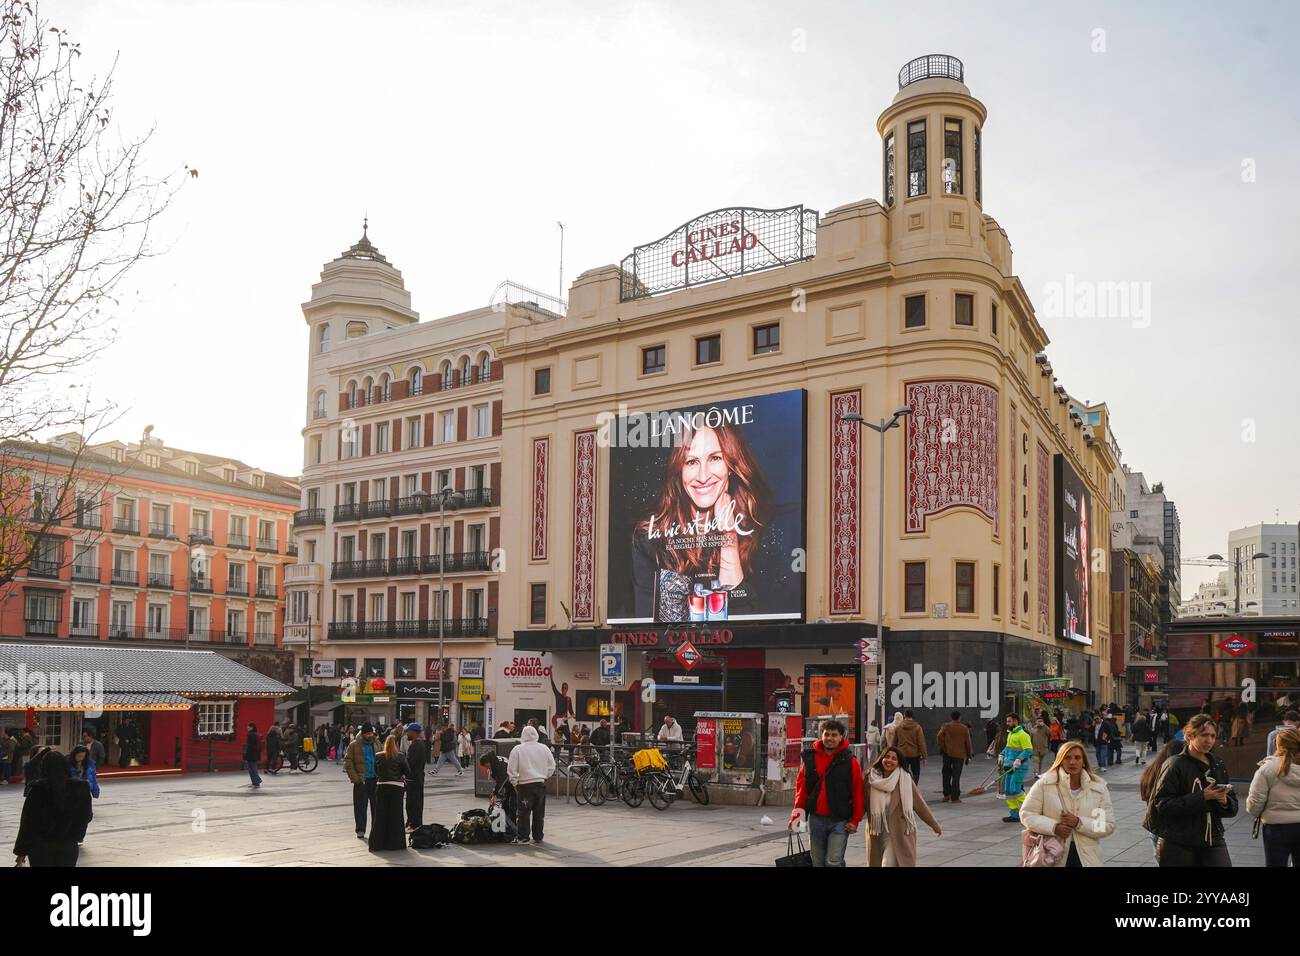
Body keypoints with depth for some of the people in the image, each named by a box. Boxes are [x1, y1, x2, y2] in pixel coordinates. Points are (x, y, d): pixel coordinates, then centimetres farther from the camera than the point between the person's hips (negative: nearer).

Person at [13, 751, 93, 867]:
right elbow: (87, 816, 2)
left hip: (40, 846, -1)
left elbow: (27, 821, -10)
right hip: (68, 846, 1)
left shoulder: (38, 789, -14)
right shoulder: (80, 787, -9)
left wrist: (21, 851, -1)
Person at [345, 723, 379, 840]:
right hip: (361, 781, -3)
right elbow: (348, 762, -3)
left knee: (376, 805, 6)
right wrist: (355, 778, -11)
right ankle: (360, 830, 9)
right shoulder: (354, 746, -2)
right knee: (360, 806, 1)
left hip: (375, 779, 3)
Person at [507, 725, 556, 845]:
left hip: (525, 785, -4)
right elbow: (551, 766, 9)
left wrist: (514, 783, 6)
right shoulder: (544, 748, 4)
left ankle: (522, 837, -2)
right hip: (541, 784, 4)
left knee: (524, 812, 0)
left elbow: (511, 769, -5)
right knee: (539, 812, 11)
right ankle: (538, 837, 17)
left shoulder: (517, 749, -6)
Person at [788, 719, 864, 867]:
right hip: (816, 819, 4)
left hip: (839, 821, -4)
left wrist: (855, 820, -8)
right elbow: (801, 787, 6)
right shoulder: (810, 757, 4)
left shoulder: (850, 761, -6)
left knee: (834, 862, -10)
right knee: (818, 862, 12)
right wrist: (798, 812, -3)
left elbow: (857, 792, -6)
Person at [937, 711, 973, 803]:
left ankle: (946, 795, 13)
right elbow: (968, 743, 4)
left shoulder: (946, 726, 2)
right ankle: (955, 798, 1)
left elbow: (940, 736, -13)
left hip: (947, 753, 1)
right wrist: (968, 756, 12)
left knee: (946, 775, 14)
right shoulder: (964, 728, 2)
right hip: (959, 755, -1)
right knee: (956, 776, 1)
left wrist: (942, 748, -1)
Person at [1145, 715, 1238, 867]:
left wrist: (1224, 801, -12)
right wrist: (1202, 797, -21)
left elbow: (1233, 807, 12)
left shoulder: (1218, 766, 9)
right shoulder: (1175, 765, -8)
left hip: (1213, 840, 4)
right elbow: (1162, 804, -17)